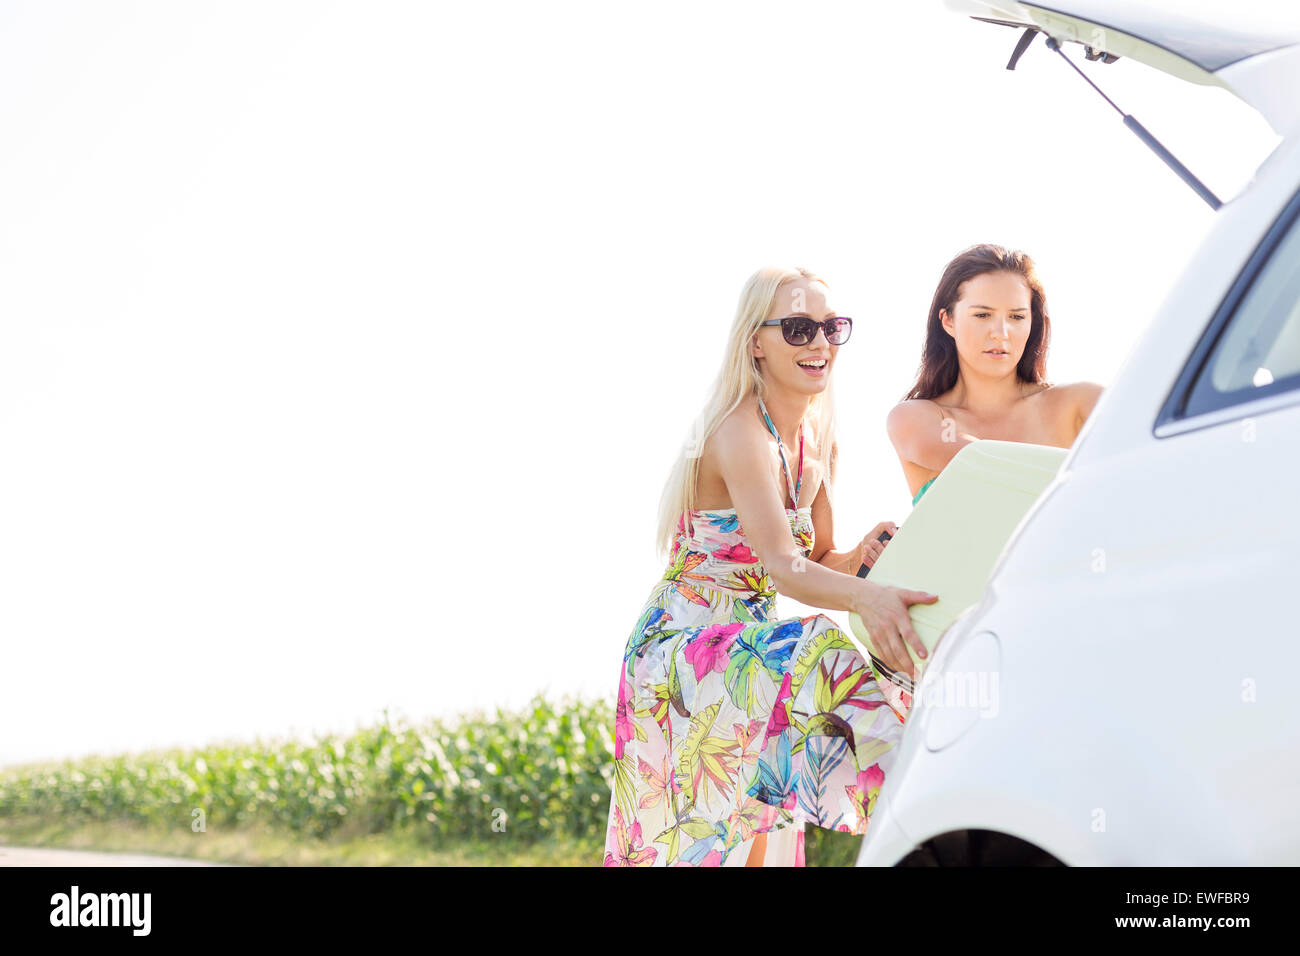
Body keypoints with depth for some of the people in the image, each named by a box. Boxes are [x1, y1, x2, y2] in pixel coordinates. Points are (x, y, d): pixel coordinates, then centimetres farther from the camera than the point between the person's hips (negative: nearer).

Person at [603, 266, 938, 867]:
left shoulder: (816, 441, 6)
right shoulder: (740, 434, -22)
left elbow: (817, 560, 11)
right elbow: (782, 567, -34)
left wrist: (861, 557, -12)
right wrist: (863, 598, -53)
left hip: (743, 648, 8)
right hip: (685, 643, -8)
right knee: (817, 663, -35)